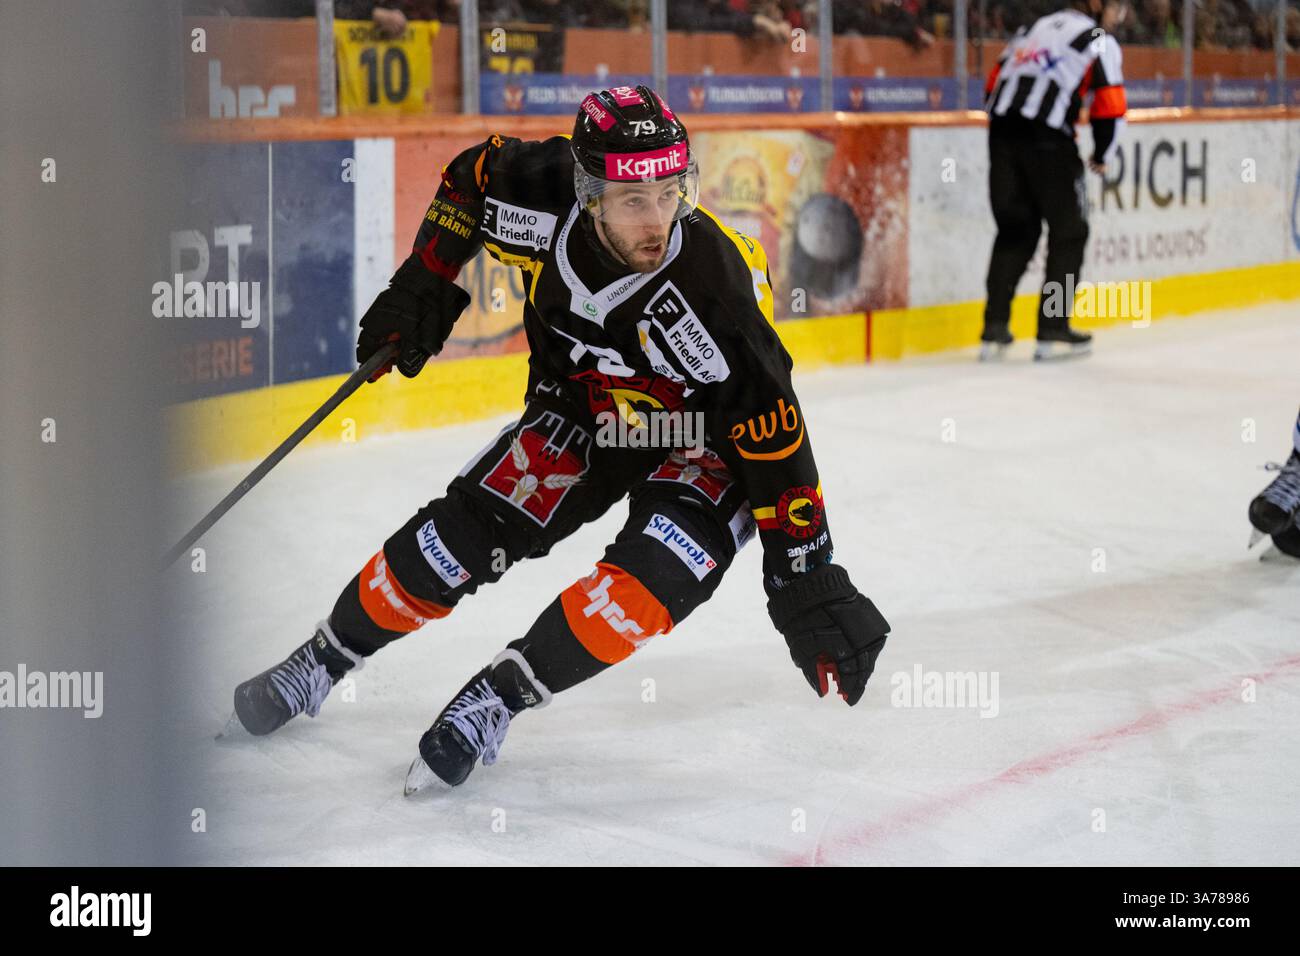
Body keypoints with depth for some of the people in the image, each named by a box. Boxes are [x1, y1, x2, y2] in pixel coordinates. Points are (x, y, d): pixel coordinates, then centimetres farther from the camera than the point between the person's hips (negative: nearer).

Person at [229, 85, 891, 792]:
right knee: (459, 535, -5)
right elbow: (472, 176, -1)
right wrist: (423, 285, 0)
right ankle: (319, 662, 17)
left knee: (657, 575, -29)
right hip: (581, 407, 4)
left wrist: (804, 577, -30)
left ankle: (496, 699, -12)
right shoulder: (546, 202, -26)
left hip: (701, 436, -3)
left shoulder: (715, 292, -37)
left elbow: (773, 433, -32)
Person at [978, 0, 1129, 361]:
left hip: (1002, 129, 6)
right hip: (1047, 140, -6)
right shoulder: (1100, 40, 5)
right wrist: (1101, 156, 14)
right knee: (1069, 232, 8)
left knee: (1015, 230, 16)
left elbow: (994, 86, 21)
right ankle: (1053, 331, 5)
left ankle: (994, 329, 11)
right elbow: (1110, 108, -3)